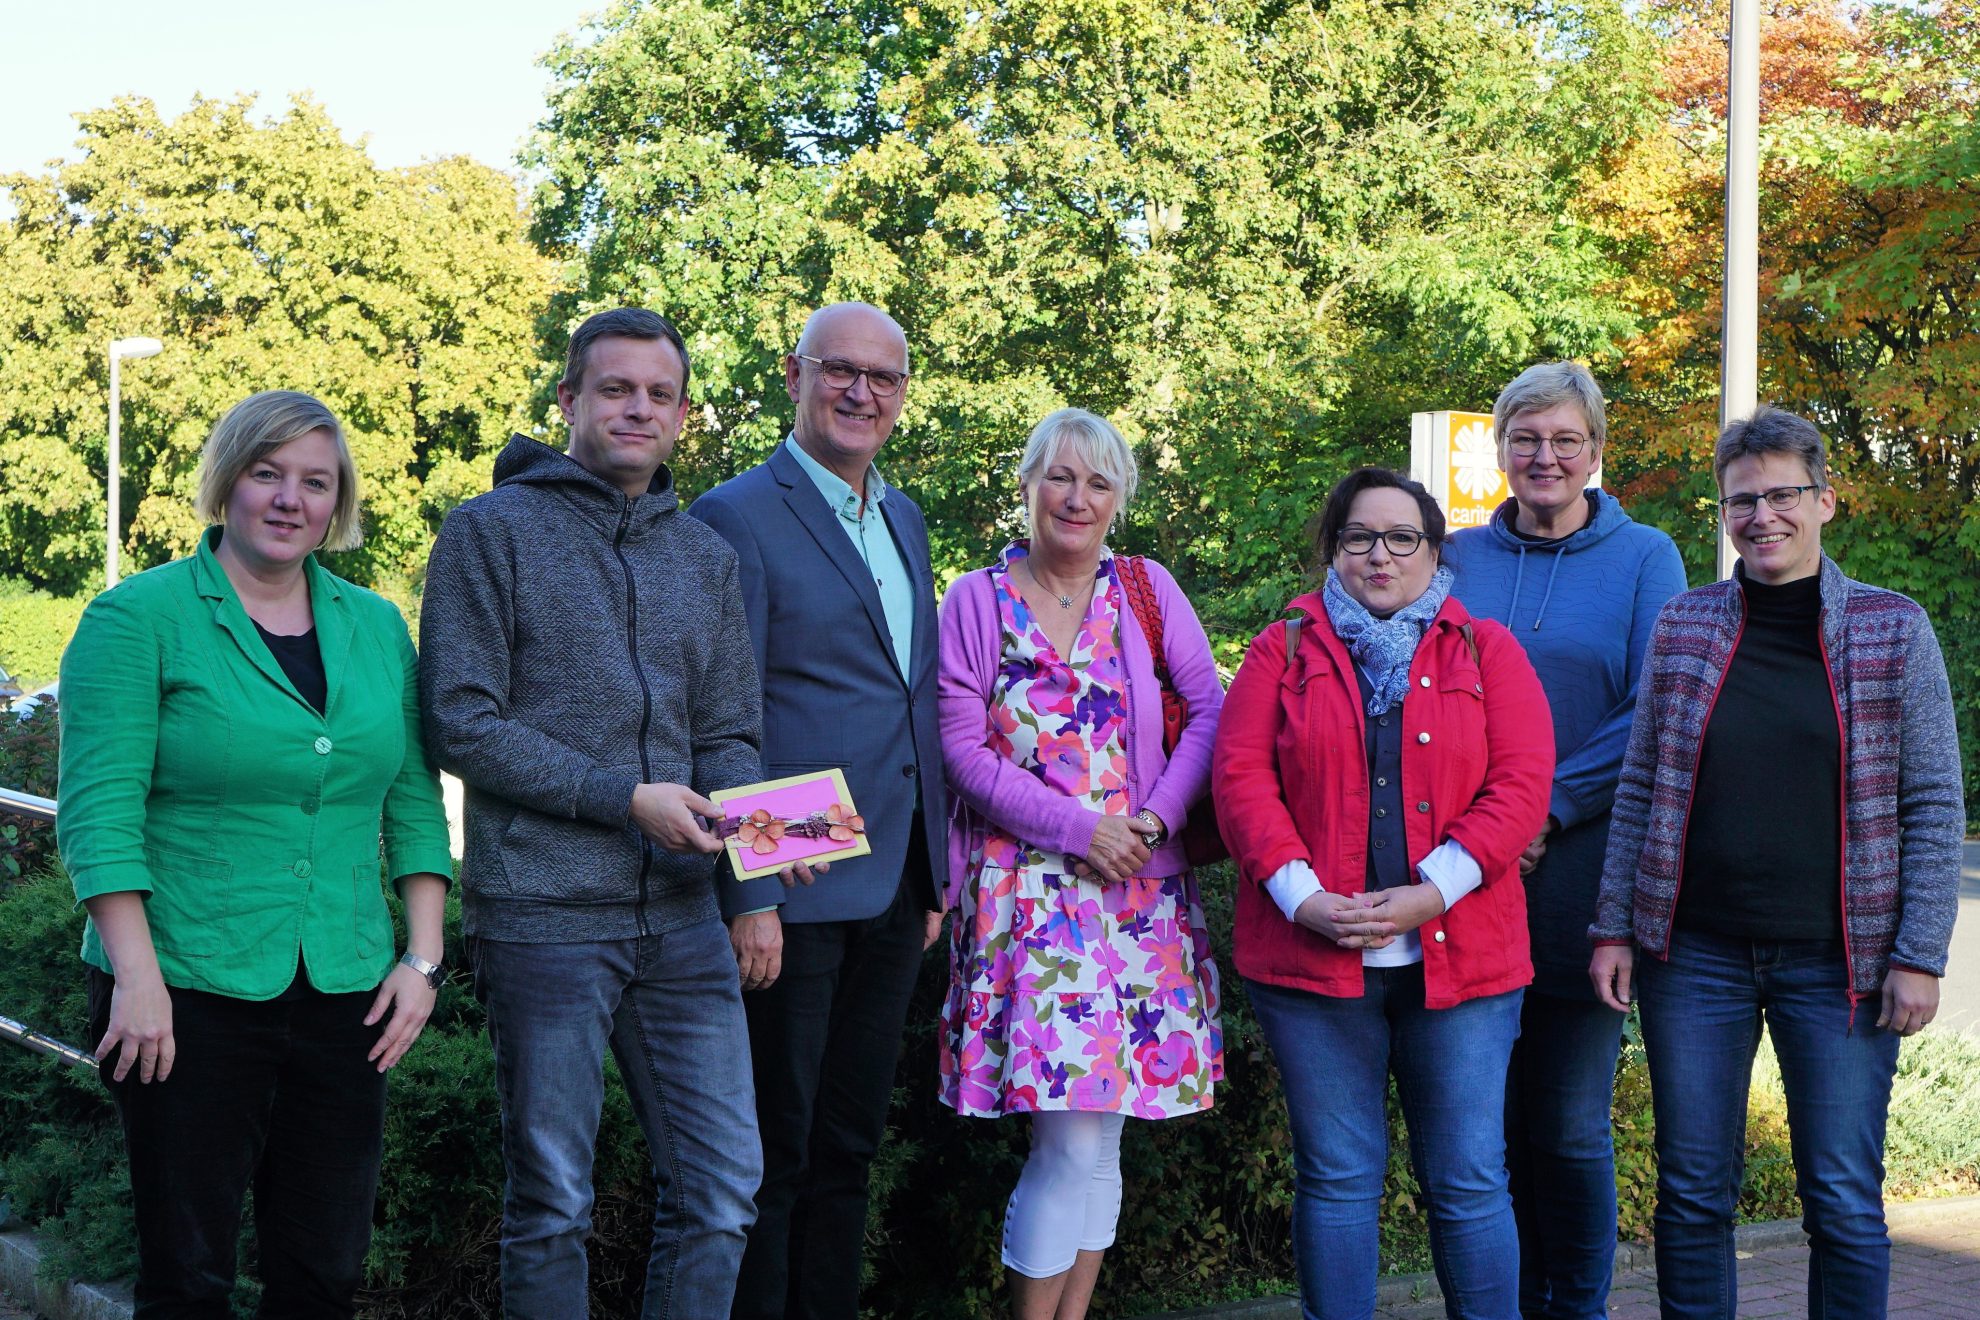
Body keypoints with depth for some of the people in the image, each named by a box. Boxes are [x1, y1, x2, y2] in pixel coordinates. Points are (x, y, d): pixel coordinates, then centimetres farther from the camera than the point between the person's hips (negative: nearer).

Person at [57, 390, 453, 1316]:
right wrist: (137, 979, -16)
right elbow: (99, 808, -10)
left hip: (344, 996, 4)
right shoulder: (140, 616, -4)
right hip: (186, 995, -4)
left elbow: (414, 804, 12)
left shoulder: (377, 627, 12)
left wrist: (423, 959, 3)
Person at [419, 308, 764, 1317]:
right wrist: (626, 799, -15)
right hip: (545, 919, -5)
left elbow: (728, 737, 15)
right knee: (552, 1203, 4)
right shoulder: (491, 532, -1)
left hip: (680, 915, 5)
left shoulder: (705, 556, 15)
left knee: (721, 1185, 6)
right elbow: (462, 726, -9)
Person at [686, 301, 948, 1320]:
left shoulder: (904, 519, 15)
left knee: (849, 1145, 14)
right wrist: (748, 899, -17)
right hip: (793, 892, -7)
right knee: (773, 1154, 2)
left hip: (893, 890, 7)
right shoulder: (738, 517, -9)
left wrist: (934, 872, 15)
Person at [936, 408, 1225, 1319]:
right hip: (1027, 884, -3)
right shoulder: (977, 602, 2)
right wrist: (1077, 827, -11)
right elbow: (962, 748, -3)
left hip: (1141, 882, 3)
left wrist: (1158, 817, -9)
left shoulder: (1147, 589, 9)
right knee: (1074, 1136, -10)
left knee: (1097, 1130, 7)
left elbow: (1209, 711, 6)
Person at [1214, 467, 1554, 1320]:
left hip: (1459, 954, 0)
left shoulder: (1486, 650, 9)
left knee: (1468, 1182, 2)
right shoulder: (1285, 651, 10)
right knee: (1336, 1180, 6)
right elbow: (1241, 776, 0)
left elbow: (1522, 783, -2)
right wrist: (1301, 895, -14)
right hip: (1311, 955, 0)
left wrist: (1433, 892, -13)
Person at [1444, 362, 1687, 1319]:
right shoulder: (1460, 558, 10)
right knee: (1488, 1115, 6)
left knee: (1569, 1123, 1)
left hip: (1582, 870, -2)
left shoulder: (1644, 558, 3)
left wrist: (1550, 805, -14)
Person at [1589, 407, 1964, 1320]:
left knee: (1843, 1200, 2)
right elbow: (1640, 788, 8)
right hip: (1695, 953, 2)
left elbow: (1933, 806, 0)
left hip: (1838, 962, -2)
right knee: (1692, 1192, 7)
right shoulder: (1682, 626, 5)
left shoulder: (1894, 630, 0)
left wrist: (1920, 956, -6)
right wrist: (1613, 926, 2)